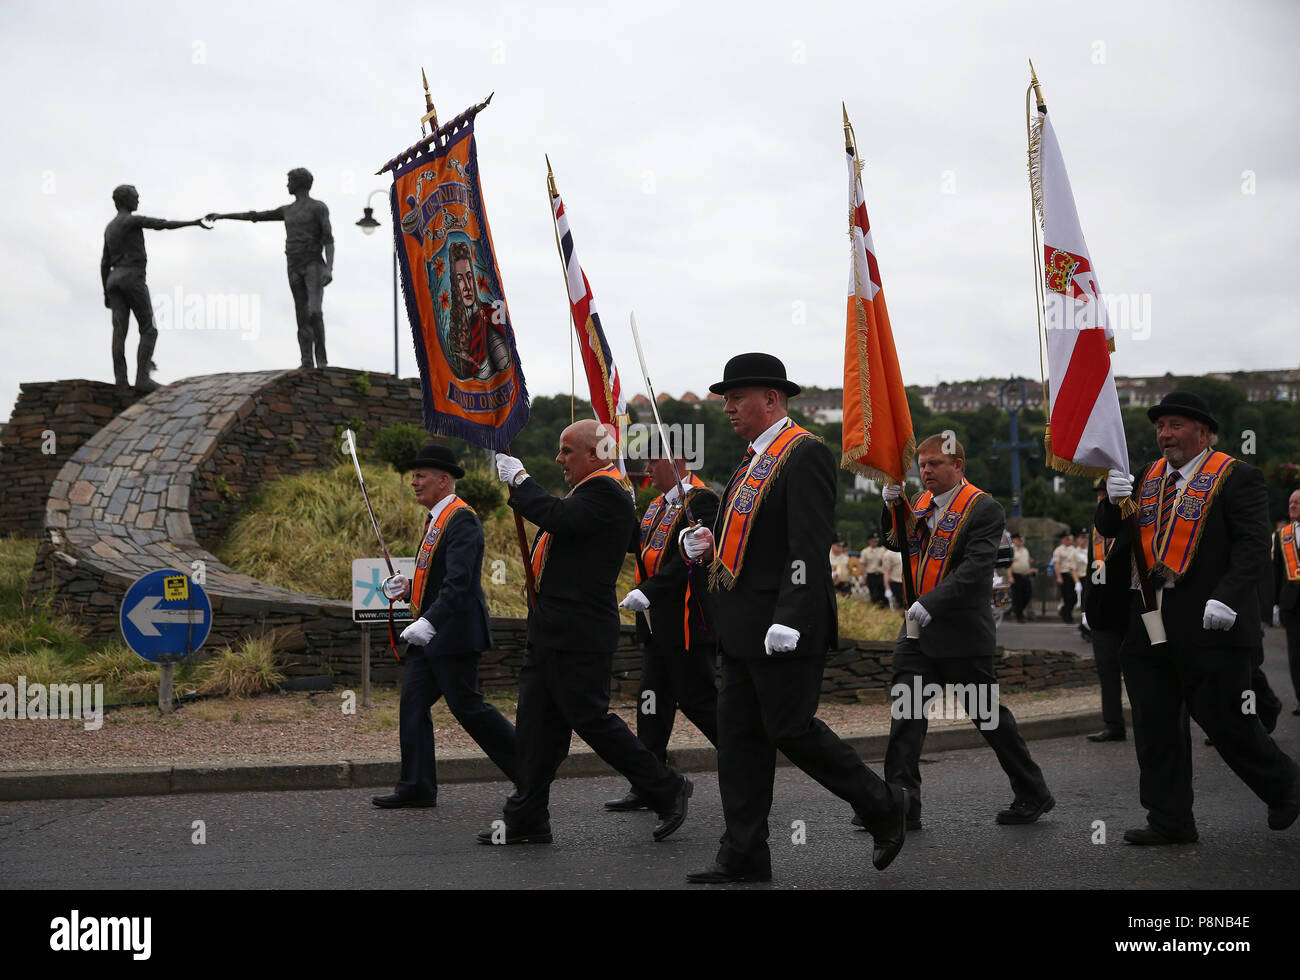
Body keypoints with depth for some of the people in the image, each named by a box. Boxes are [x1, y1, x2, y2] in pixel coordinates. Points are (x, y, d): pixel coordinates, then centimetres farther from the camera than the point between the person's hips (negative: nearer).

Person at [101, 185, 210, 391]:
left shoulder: (109, 228, 21)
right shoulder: (132, 220, -5)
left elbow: (104, 263, 21)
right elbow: (163, 224, -17)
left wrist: (106, 293, 21)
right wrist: (193, 223, -16)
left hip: (115, 281, 8)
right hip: (133, 279, -8)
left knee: (120, 332, -2)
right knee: (148, 330, -5)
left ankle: (121, 382, -12)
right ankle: (142, 378, -15)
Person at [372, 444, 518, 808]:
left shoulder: (462, 519, -15)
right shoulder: (435, 519, 17)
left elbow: (458, 581, -26)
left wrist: (429, 621, -33)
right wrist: (408, 587, 6)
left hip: (453, 633, -10)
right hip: (428, 633, 10)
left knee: (467, 707, -5)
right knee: (413, 704, 5)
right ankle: (416, 787, 8)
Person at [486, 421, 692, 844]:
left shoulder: (607, 493, -15)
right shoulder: (590, 490, 19)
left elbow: (559, 518, -28)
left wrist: (520, 479, -16)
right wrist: (516, 484, 10)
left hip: (578, 637, -10)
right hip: (550, 631, 10)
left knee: (591, 720, -4)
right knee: (537, 724, 9)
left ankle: (667, 790, 11)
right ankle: (527, 820, 14)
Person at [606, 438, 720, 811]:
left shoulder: (701, 501, -13)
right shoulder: (659, 503, 17)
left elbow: (691, 560, -22)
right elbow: (635, 543, 12)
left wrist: (648, 592, -25)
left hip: (687, 623, -9)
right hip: (659, 624, 9)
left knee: (697, 700, -4)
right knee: (653, 701, 8)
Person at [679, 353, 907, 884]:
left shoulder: (805, 454, -12)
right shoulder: (752, 459, 17)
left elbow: (810, 545, -20)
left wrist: (789, 621, -25)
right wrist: (710, 542, 6)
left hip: (784, 627, -9)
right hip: (742, 628, 9)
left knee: (791, 729, -5)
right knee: (739, 734, 8)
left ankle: (883, 806, 14)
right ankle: (744, 855, 13)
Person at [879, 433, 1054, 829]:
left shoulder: (984, 509, -10)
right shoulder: (921, 503, 11)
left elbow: (975, 567, -20)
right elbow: (896, 543, 17)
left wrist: (932, 603, -29)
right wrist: (891, 506, -1)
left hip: (962, 632, -6)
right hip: (918, 630, 6)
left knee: (988, 714, 3)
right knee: (905, 712, -1)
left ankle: (1033, 795, 20)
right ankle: (903, 805, 1)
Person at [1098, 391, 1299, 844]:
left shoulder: (1236, 477, -4)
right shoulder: (1148, 477, 15)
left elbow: (1253, 544, -11)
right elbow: (1109, 531, 13)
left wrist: (1227, 598, -23)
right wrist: (1114, 499, -8)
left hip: (1209, 625, -6)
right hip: (1149, 624, 6)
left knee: (1227, 721, 0)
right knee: (1154, 725, 6)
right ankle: (1170, 822, 13)